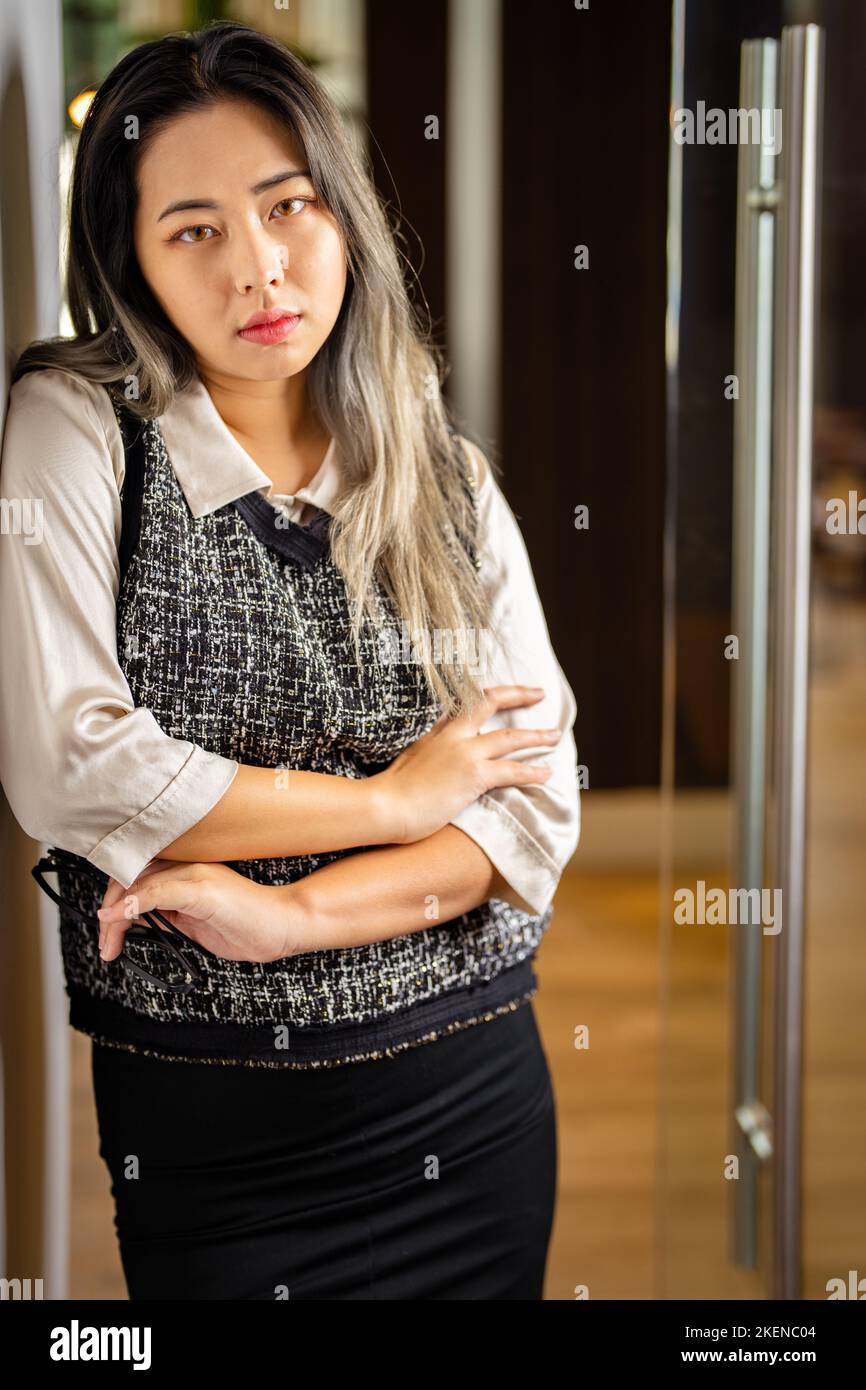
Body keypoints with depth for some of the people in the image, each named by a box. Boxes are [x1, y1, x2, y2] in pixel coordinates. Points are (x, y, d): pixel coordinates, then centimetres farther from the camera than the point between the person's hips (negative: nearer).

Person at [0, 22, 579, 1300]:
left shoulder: (450, 479, 4)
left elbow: (536, 810, -3)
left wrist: (286, 915, -18)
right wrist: (395, 798, -10)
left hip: (472, 1101, 4)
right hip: (200, 1131, -3)